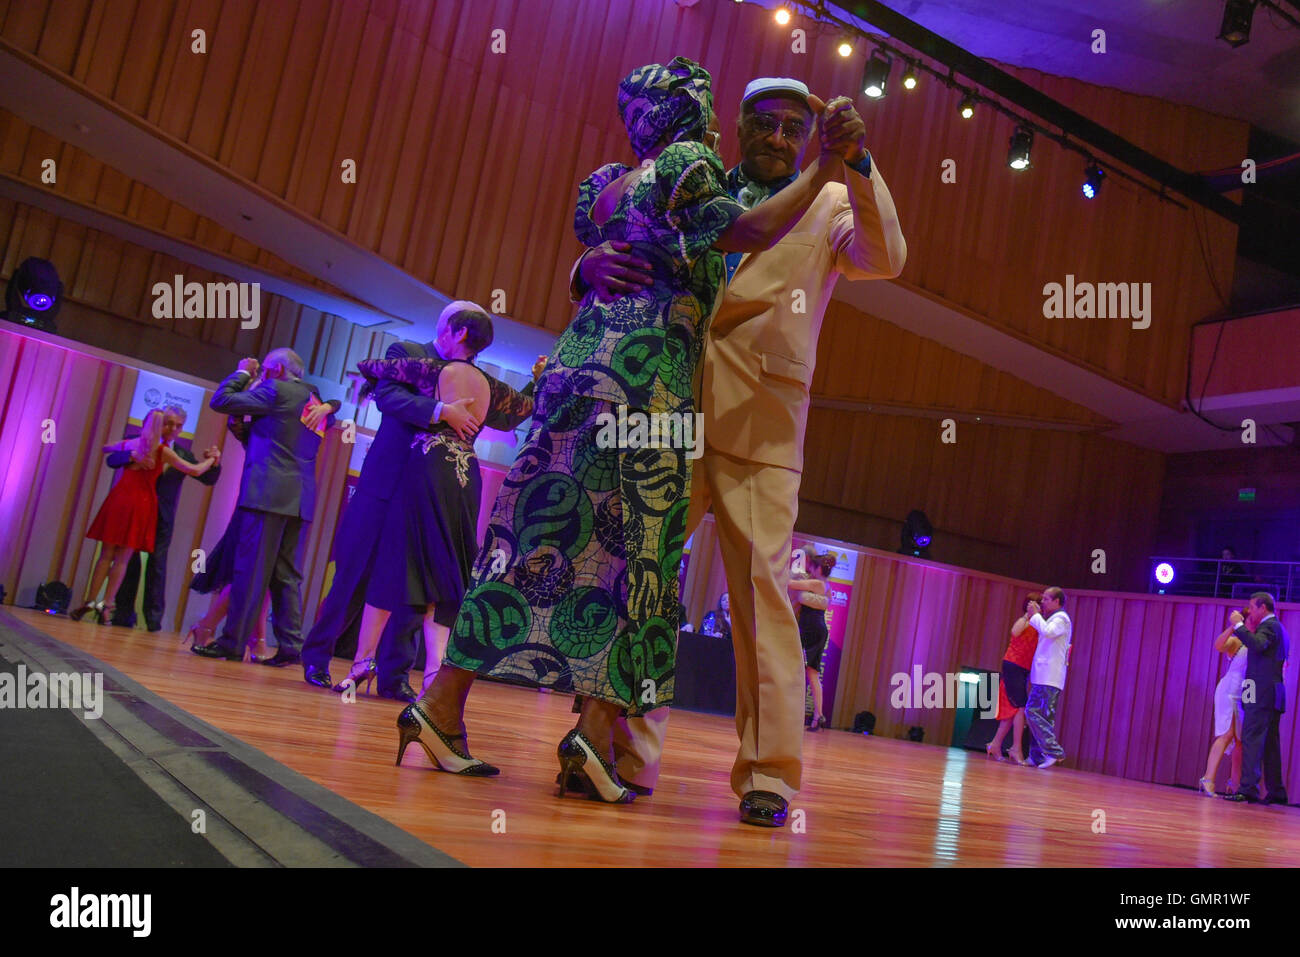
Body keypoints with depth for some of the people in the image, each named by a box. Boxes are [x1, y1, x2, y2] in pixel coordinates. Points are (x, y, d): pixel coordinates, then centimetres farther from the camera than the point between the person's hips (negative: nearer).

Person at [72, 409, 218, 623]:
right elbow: (195, 471, -4)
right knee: (122, 559, 1)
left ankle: (89, 602, 5)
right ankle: (107, 606, -1)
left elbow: (106, 448, 32)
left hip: (119, 499, 3)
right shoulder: (163, 452, -3)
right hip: (142, 504, -3)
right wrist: (212, 459, 13)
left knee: (106, 555, 8)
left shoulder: (128, 444, 10)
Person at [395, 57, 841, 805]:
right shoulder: (684, 164, 2)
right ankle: (597, 732, -10)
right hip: (650, 368, -7)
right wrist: (822, 172, 0)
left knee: (541, 527, 4)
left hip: (583, 355, 7)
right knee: (635, 545, -6)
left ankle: (443, 705, 3)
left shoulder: (608, 184, 24)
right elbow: (749, 233, -8)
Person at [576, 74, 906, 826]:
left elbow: (885, 260, -3)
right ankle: (627, 755, 10)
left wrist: (857, 163, -17)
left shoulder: (829, 206, 16)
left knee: (764, 584, -9)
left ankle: (770, 773, -3)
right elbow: (618, 256, 14)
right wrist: (594, 266, -11)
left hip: (760, 426, -2)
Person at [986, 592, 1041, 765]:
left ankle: (995, 745, 15)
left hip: (1022, 671, 9)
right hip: (1013, 666, -9)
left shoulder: (1036, 625, 15)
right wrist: (1028, 614, -30)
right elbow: (1015, 632, -30)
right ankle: (1017, 749, -12)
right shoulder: (1024, 621, -6)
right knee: (1021, 706, -13)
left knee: (1013, 710, 9)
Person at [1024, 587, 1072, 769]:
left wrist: (1036, 615, -11)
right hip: (1045, 677, 10)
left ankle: (1054, 751, -16)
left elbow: (1048, 631, -24)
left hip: (1048, 677, -10)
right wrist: (1037, 615, 22)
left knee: (1033, 712, -15)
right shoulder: (1054, 619, 24)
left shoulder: (1061, 618, -6)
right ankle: (1037, 755, 10)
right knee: (1044, 717, 9)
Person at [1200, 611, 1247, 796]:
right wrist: (1233, 626, -29)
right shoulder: (1235, 642, -1)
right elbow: (1218, 645, -22)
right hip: (1229, 692, -5)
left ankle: (1235, 783, 16)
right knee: (1227, 735, -15)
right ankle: (1208, 780, -18)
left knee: (1242, 740, 6)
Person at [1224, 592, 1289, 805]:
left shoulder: (1269, 626, -8)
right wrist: (1249, 630, 16)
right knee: (1270, 743, 12)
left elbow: (1257, 645, -25)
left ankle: (1248, 788, -19)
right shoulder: (1276, 627, 24)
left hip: (1262, 692, -10)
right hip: (1272, 694, 10)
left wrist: (1239, 625, -18)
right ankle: (1276, 791, 16)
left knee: (1251, 739, -14)